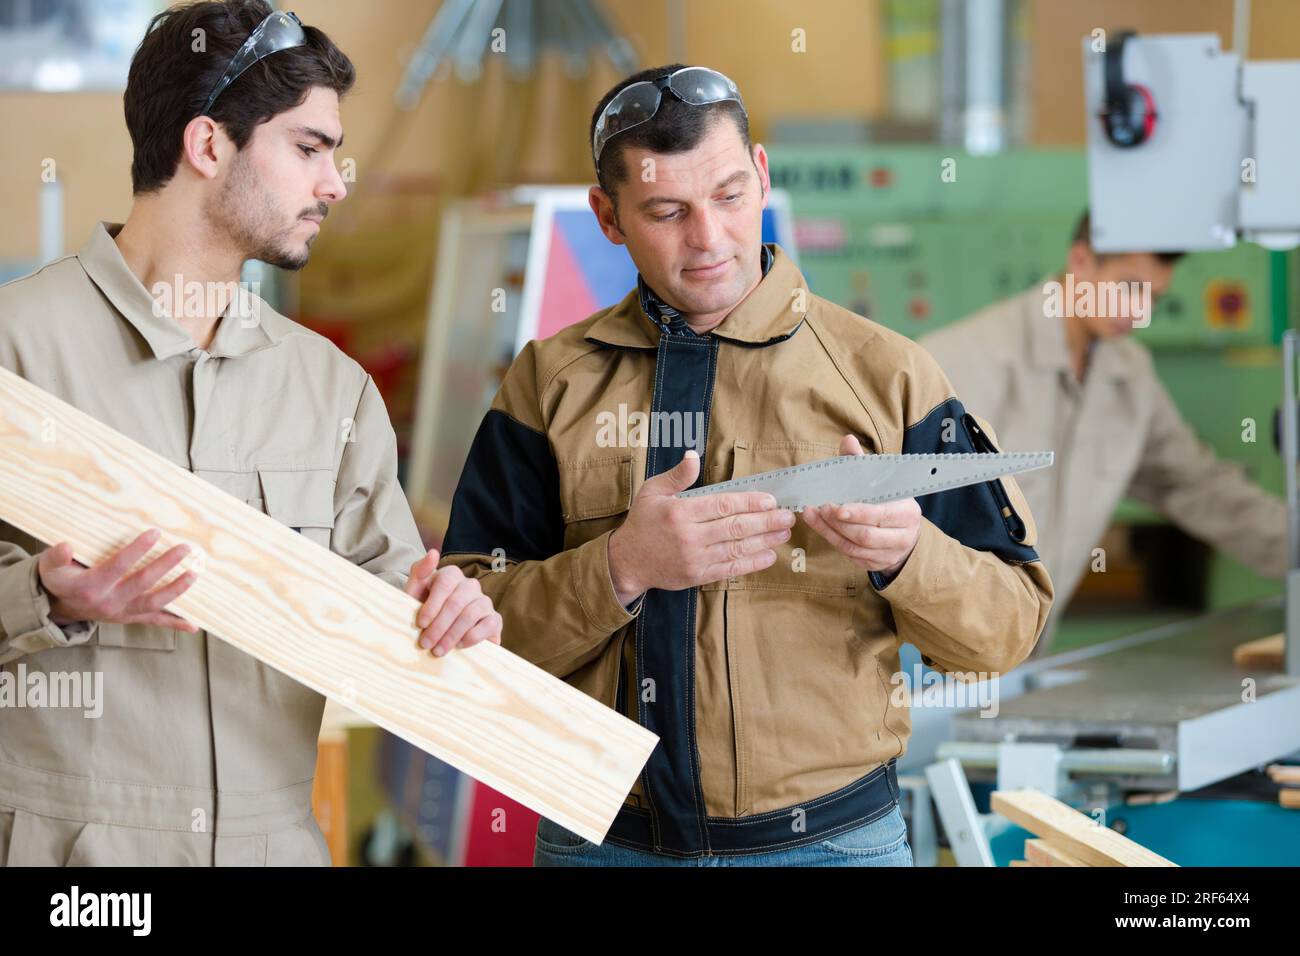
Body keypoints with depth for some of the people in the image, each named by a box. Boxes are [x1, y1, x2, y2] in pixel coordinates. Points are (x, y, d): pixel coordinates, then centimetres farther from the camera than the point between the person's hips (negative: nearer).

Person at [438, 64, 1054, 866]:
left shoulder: (885, 374, 1)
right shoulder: (552, 384, 4)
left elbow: (1008, 627, -1)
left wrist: (905, 553, -20)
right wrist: (620, 569, -19)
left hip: (830, 838, -1)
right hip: (605, 842, 1)